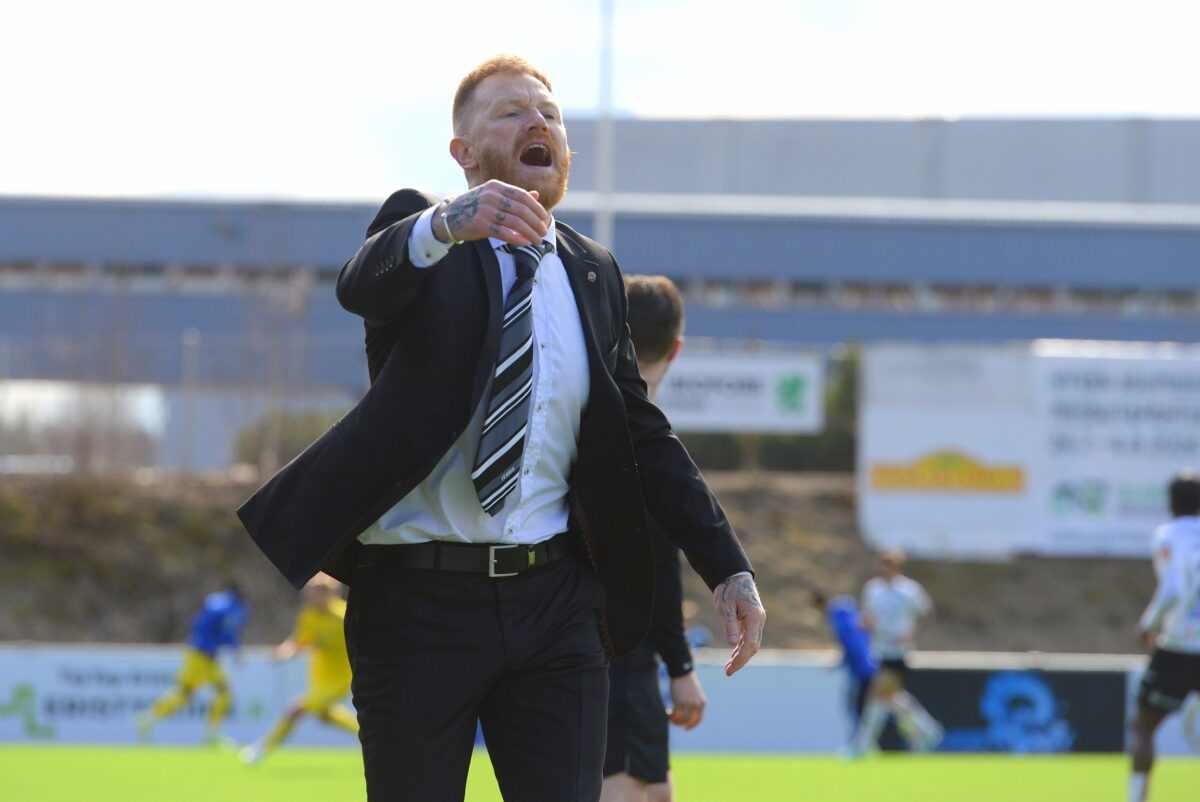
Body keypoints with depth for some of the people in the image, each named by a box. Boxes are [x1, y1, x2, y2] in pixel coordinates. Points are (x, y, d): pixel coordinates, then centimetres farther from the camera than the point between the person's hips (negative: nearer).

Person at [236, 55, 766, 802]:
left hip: (554, 600, 3)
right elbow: (363, 284, -24)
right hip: (420, 596, -3)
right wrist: (445, 226, -47)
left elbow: (644, 437, 18)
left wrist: (727, 567, 10)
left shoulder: (594, 273, 14)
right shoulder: (418, 230, 0)